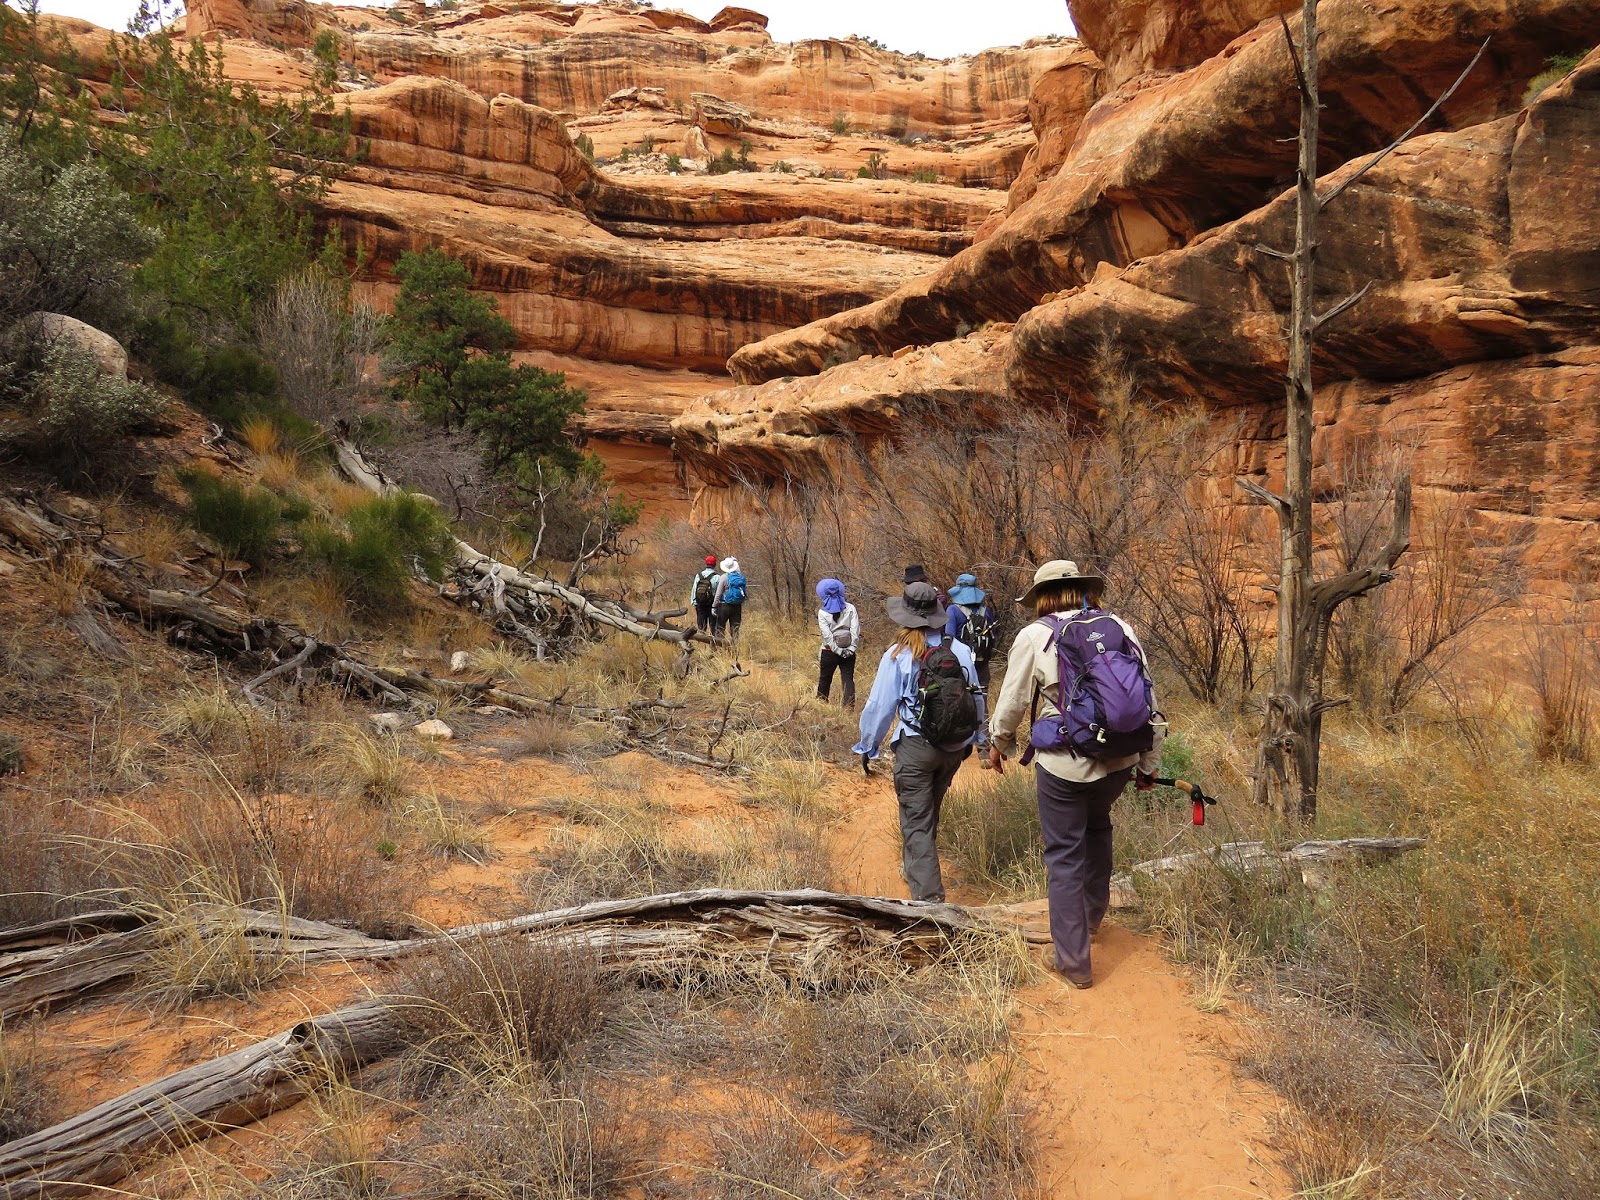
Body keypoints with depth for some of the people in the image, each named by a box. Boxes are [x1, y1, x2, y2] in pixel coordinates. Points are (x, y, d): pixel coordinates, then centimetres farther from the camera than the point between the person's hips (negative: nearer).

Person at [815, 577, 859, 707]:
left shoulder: (822, 613, -6)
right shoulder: (850, 608, -2)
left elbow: (827, 634, -13)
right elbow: (855, 629, -10)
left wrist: (838, 651, -10)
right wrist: (851, 648, -9)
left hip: (829, 651, -1)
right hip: (849, 651, 1)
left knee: (824, 679, 15)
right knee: (848, 679, 5)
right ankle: (850, 706, -6)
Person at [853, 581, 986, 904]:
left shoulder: (898, 656, -11)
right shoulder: (961, 651, -2)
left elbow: (879, 705, -7)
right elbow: (977, 698, 7)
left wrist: (868, 746, 7)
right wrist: (974, 737, 24)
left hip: (916, 747, -5)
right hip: (955, 748, 5)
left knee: (917, 823, 1)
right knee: (929, 812, 26)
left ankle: (928, 897, -5)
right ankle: (913, 868, 45)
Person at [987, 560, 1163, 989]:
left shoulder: (1035, 636, -6)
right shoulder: (1121, 629, 3)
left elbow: (1012, 700, 1)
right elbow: (1149, 700, 6)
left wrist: (999, 742, 21)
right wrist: (1150, 763, 18)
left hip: (1064, 765, -4)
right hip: (1121, 760, 5)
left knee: (1065, 857, 8)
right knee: (1097, 827, 31)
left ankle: (1074, 961, 14)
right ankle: (1094, 914, 47)